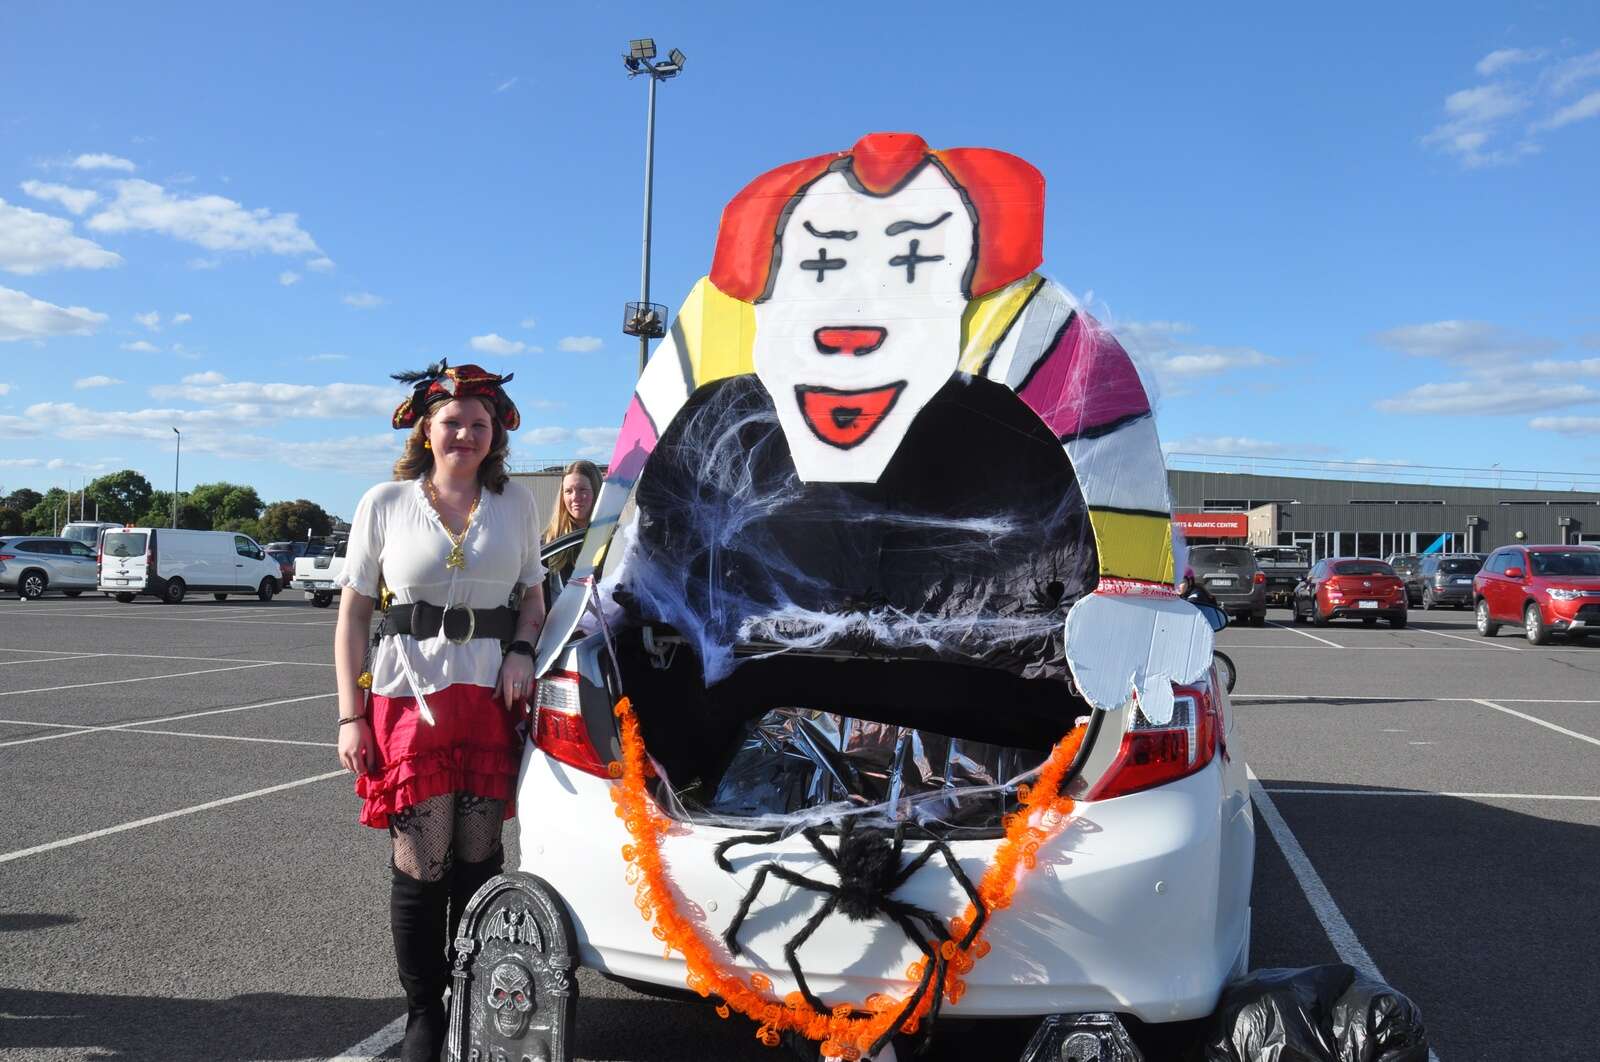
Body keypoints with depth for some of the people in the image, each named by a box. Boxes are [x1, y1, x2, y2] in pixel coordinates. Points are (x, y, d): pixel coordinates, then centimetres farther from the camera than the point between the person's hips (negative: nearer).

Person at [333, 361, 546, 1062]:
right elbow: (352, 615, 4)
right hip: (408, 695, -2)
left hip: (491, 694, 2)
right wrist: (350, 716, -3)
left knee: (478, 857, 6)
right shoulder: (385, 503, 3)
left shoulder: (515, 504, 10)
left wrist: (521, 650, -2)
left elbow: (533, 598, 19)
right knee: (423, 863, -1)